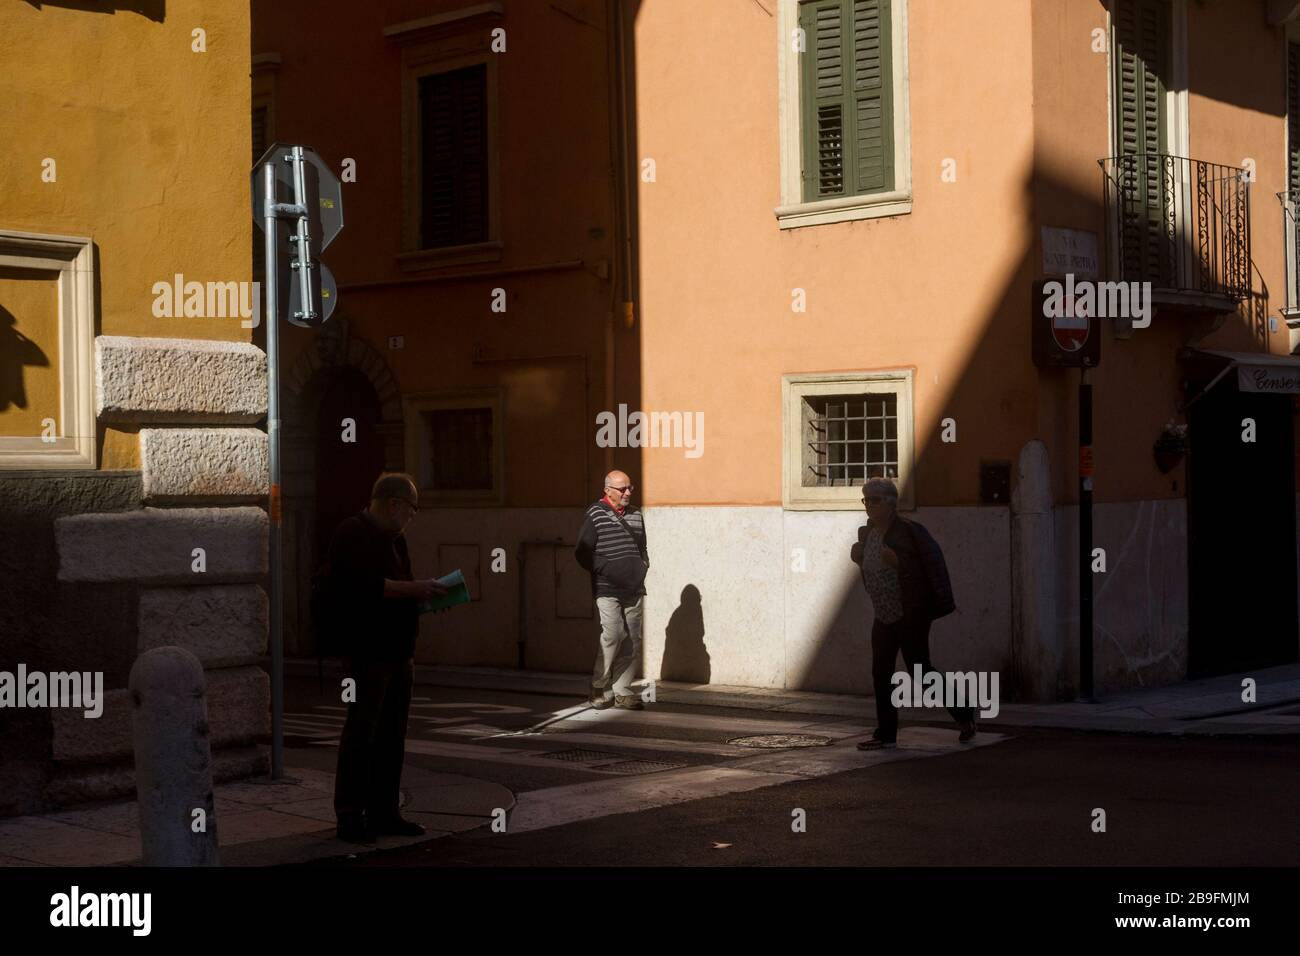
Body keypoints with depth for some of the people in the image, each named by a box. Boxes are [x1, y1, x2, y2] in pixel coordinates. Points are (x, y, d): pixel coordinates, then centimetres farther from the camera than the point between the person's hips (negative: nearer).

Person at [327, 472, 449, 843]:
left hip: (396, 652, 10)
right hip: (368, 654, -9)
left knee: (392, 736, 10)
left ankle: (383, 813, 17)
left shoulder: (393, 538, 20)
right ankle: (349, 816, -3)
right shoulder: (353, 534, -10)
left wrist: (426, 595, 12)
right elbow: (366, 586, -22)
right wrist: (414, 589, -17)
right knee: (361, 733, -7)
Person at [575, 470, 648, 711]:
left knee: (632, 641, 2)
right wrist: (608, 569, -14)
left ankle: (621, 691, 10)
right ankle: (599, 690, -4)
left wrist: (642, 568, 9)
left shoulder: (635, 515, 16)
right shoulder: (595, 515, -2)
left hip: (634, 591, 6)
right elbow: (582, 553, -5)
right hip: (608, 591, -6)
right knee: (612, 635, -16)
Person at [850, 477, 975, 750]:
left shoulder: (908, 530, -15)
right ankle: (886, 735, 9)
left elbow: (933, 561, -18)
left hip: (912, 614, -8)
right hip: (884, 616, 8)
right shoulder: (866, 533, 9)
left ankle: (964, 714, 16)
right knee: (881, 673, 3)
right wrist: (858, 559, 1)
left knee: (919, 670, -3)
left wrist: (898, 563, -28)